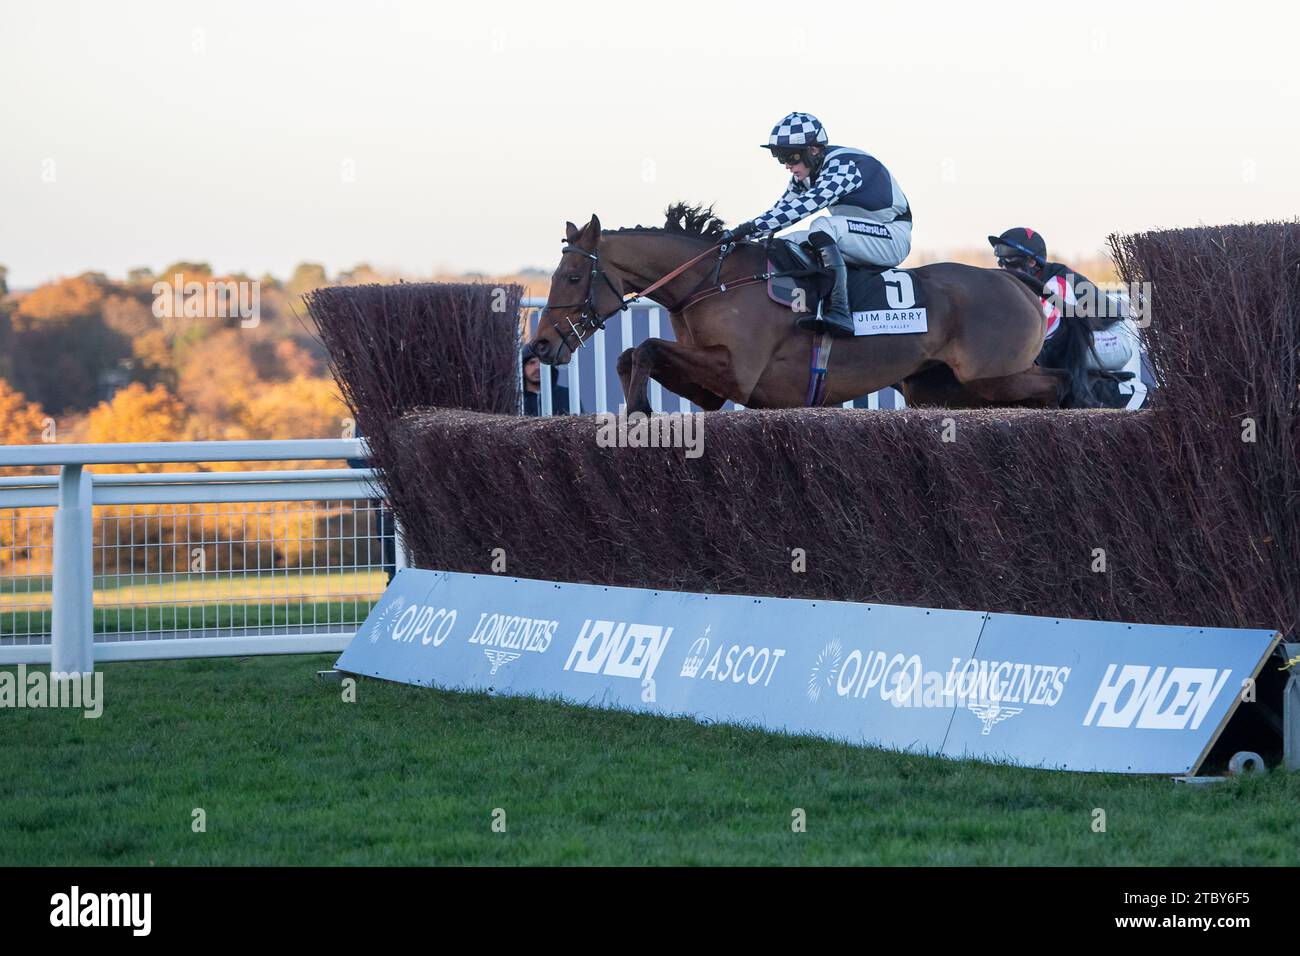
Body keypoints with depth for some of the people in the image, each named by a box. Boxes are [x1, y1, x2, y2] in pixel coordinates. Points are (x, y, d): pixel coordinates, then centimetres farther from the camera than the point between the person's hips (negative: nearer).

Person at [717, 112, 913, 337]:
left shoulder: (844, 165, -24)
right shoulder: (805, 173, 3)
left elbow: (804, 206, -35)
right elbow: (783, 208, 5)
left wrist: (752, 226, -40)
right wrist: (740, 234, -9)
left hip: (893, 237, -9)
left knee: (823, 227, -33)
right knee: (783, 244, -3)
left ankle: (839, 312, -39)